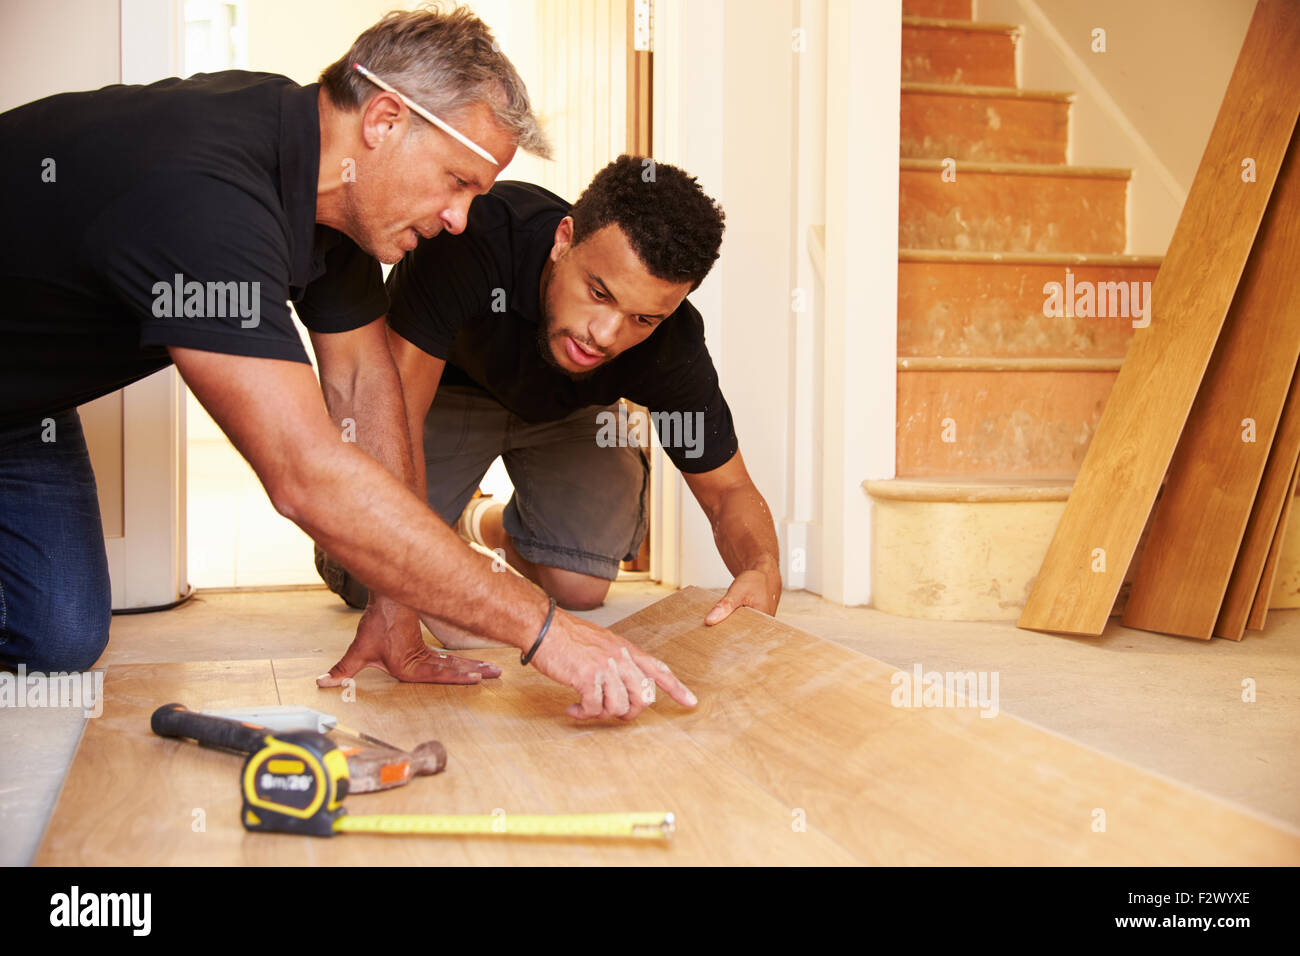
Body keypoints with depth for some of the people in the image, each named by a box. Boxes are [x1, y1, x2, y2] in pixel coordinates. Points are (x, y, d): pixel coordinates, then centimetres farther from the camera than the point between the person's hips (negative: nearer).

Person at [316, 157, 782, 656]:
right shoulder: (471, 242, -42)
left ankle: (491, 523, 21)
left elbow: (729, 490, -18)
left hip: (566, 409, 3)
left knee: (579, 587, -12)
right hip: (446, 386, -2)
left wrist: (762, 571, -43)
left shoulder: (671, 346, -30)